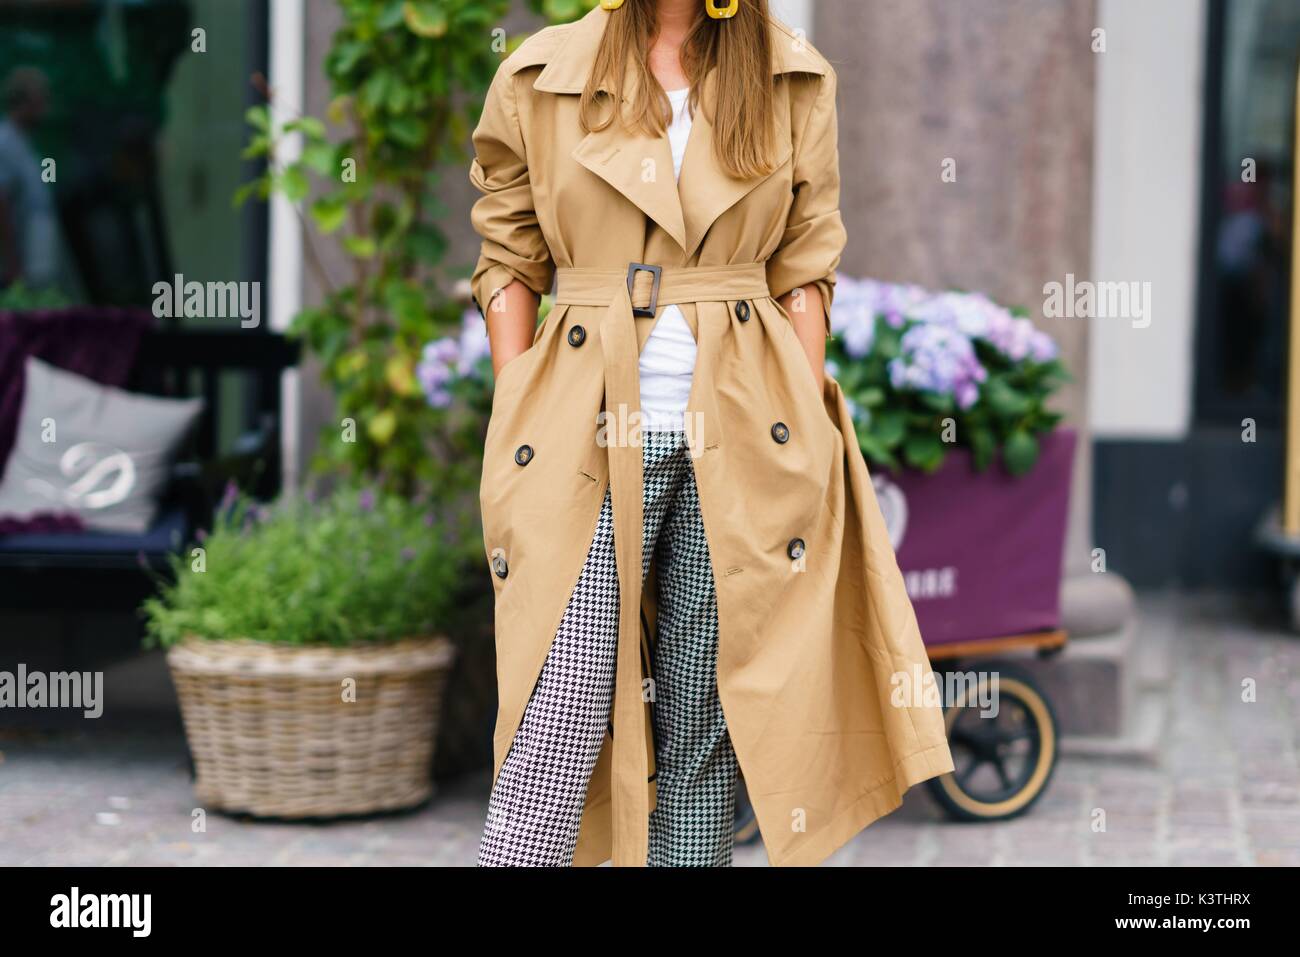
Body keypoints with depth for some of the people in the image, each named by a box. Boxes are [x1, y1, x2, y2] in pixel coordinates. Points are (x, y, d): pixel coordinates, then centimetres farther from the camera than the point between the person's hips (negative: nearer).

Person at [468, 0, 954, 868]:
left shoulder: (796, 82, 8)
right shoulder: (540, 79, 5)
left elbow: (804, 269, 9)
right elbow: (509, 264, 9)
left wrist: (803, 432, 2)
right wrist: (517, 427, 2)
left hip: (739, 436, 2)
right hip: (588, 434, -1)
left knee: (702, 730, 5)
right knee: (558, 732, -10)